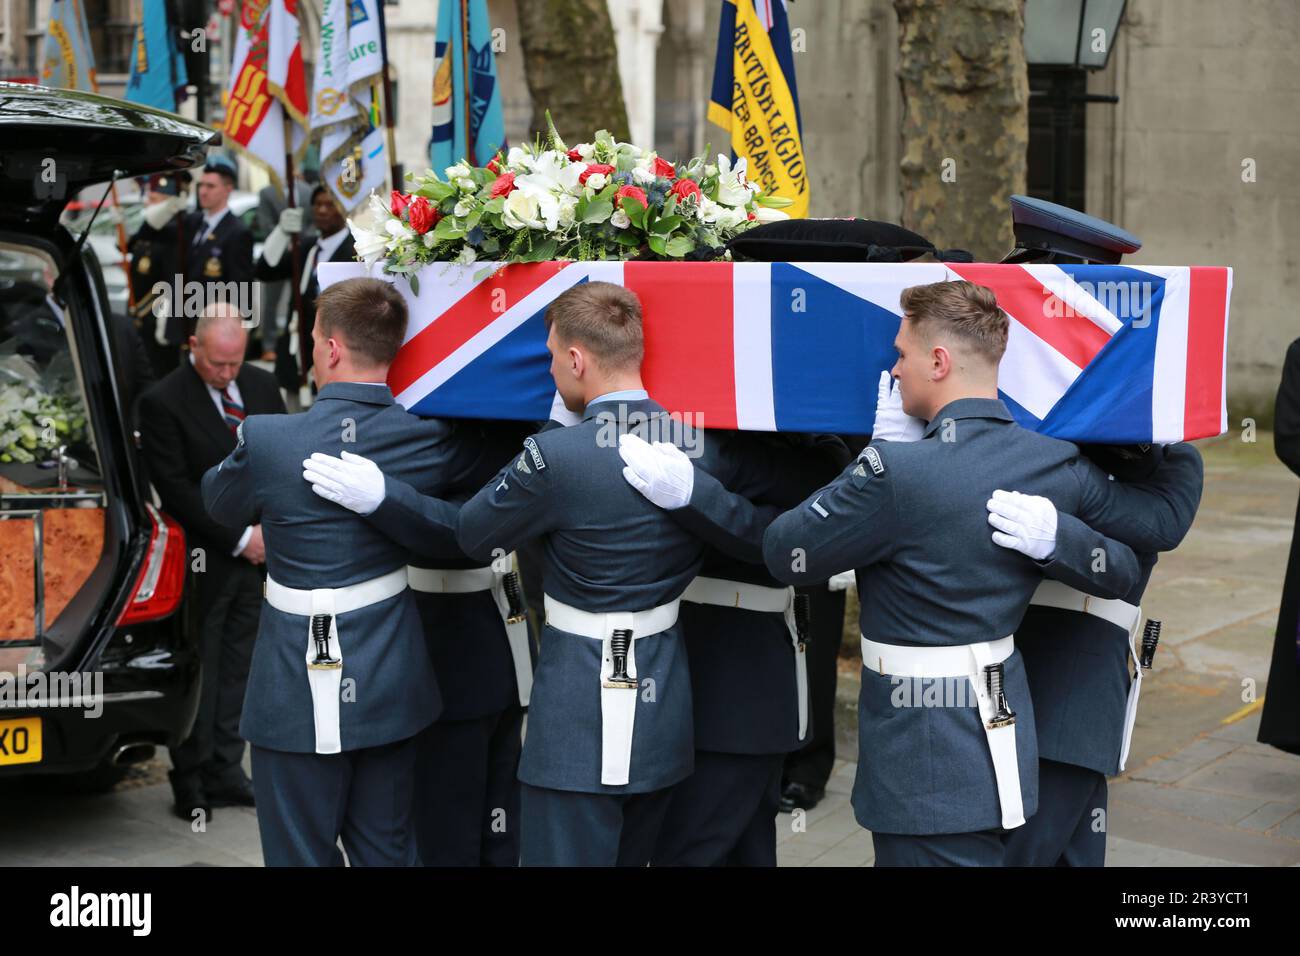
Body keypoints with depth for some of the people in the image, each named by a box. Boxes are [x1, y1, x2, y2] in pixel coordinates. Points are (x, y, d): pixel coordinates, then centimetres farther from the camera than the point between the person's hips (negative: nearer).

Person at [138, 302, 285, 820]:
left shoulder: (262, 386, 8)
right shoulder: (162, 402, -11)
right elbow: (177, 490, -13)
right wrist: (239, 538, -13)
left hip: (256, 555, 5)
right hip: (204, 562, -5)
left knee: (237, 669, 10)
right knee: (199, 673, 2)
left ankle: (226, 772, 18)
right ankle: (191, 783, 12)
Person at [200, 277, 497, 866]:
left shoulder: (267, 439, -17)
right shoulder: (428, 437, -8)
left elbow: (219, 504, 6)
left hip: (304, 687, -4)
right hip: (392, 682, 4)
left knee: (301, 856, 9)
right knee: (387, 852, 17)